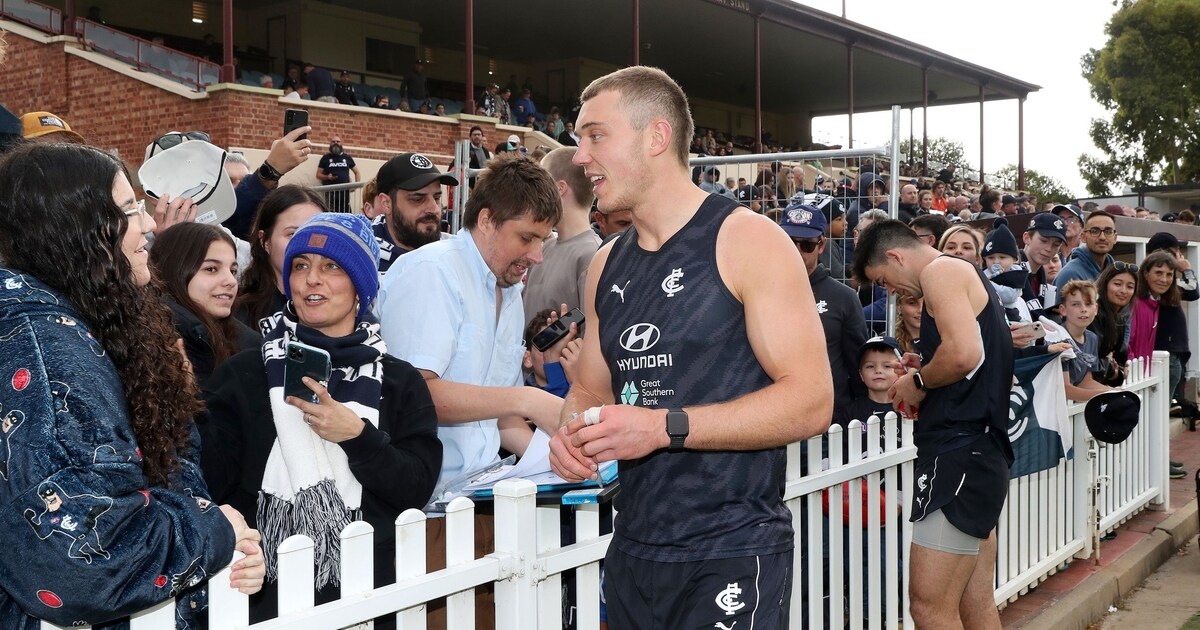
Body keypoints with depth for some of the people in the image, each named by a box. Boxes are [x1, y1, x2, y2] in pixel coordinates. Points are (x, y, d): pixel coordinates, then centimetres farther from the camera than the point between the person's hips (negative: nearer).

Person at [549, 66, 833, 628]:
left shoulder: (747, 240, -10)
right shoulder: (606, 266, 10)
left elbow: (811, 401, -16)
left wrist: (665, 427, -23)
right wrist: (572, 432, -5)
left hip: (732, 554, -6)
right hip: (633, 552, 6)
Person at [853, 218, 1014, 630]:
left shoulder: (940, 271, -7)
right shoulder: (966, 277, 23)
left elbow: (965, 354, -23)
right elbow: (982, 364, 22)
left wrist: (918, 381, -7)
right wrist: (926, 371, 13)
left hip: (959, 451, -11)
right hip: (978, 449, 11)